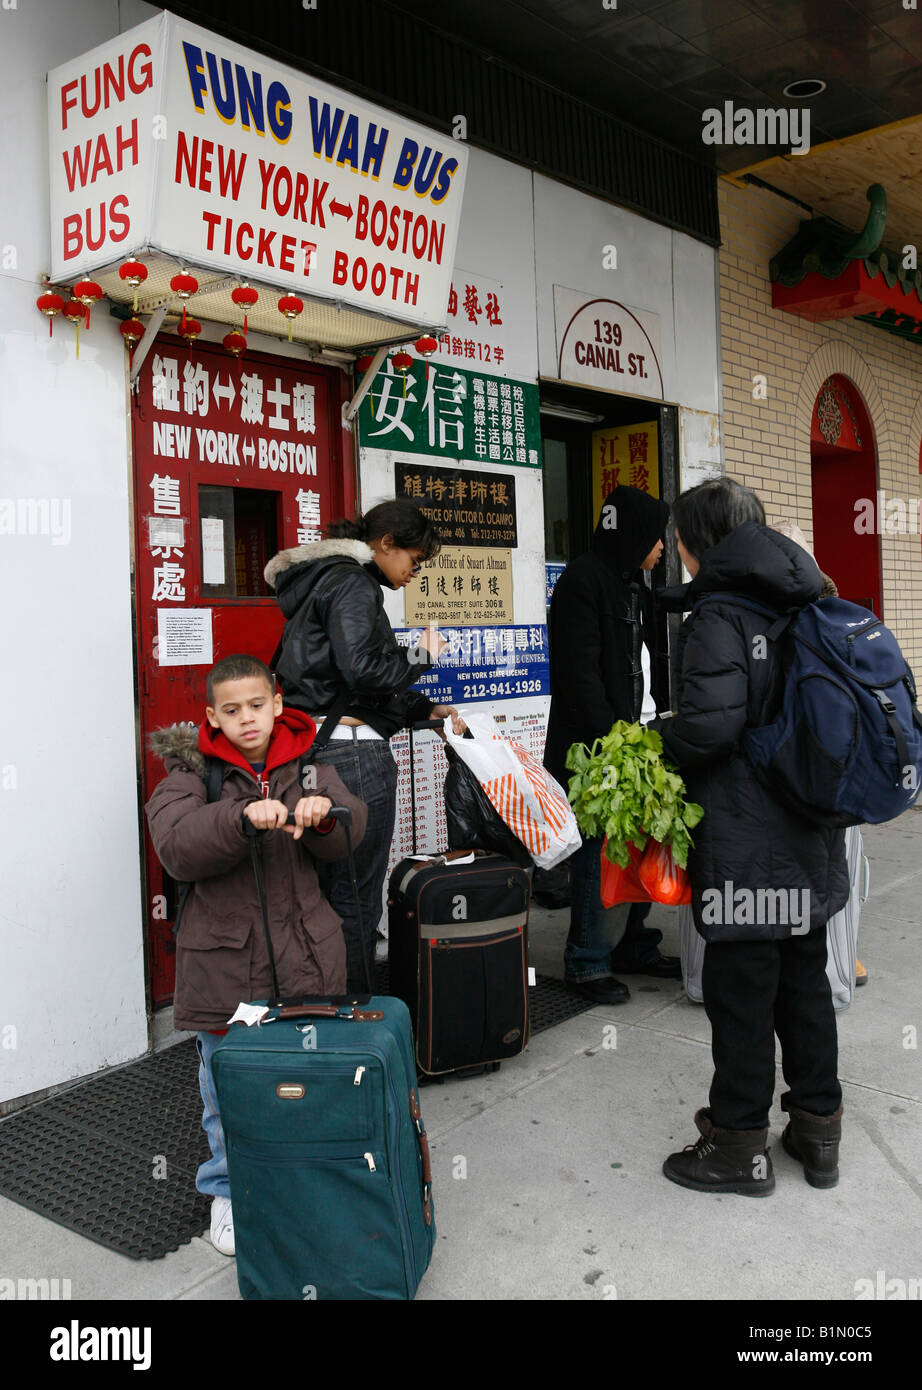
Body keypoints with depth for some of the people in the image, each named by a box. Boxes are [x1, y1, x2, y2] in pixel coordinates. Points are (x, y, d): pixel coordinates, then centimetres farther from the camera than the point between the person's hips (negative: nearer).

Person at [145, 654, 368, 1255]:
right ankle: (229, 1192, 34)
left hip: (303, 951, 2)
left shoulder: (306, 760, 3)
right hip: (223, 953, -2)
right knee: (227, 1086, 11)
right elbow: (176, 845, -19)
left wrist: (324, 814, -30)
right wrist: (243, 817, -34)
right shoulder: (192, 770, -4)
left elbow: (349, 832, -7)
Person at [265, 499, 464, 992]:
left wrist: (427, 710, 21)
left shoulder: (327, 580, 22)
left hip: (314, 748, 11)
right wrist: (421, 657, -5)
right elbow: (364, 672, -22)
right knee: (357, 897, -1)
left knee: (326, 891, 17)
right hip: (352, 749, -10)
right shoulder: (352, 585, -10)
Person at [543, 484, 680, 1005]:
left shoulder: (633, 585, 19)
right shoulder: (583, 581, -11)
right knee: (602, 854, -5)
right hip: (595, 747, -9)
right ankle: (588, 964, 6)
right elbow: (579, 673, -18)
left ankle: (633, 946, 25)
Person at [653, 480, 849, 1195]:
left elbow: (709, 724, -25)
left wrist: (650, 745, -8)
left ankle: (741, 1143, 18)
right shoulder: (805, 606, 9)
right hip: (811, 840, 8)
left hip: (746, 846, -8)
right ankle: (819, 1128, 32)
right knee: (805, 977, 18)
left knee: (740, 990, 5)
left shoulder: (718, 616, -15)